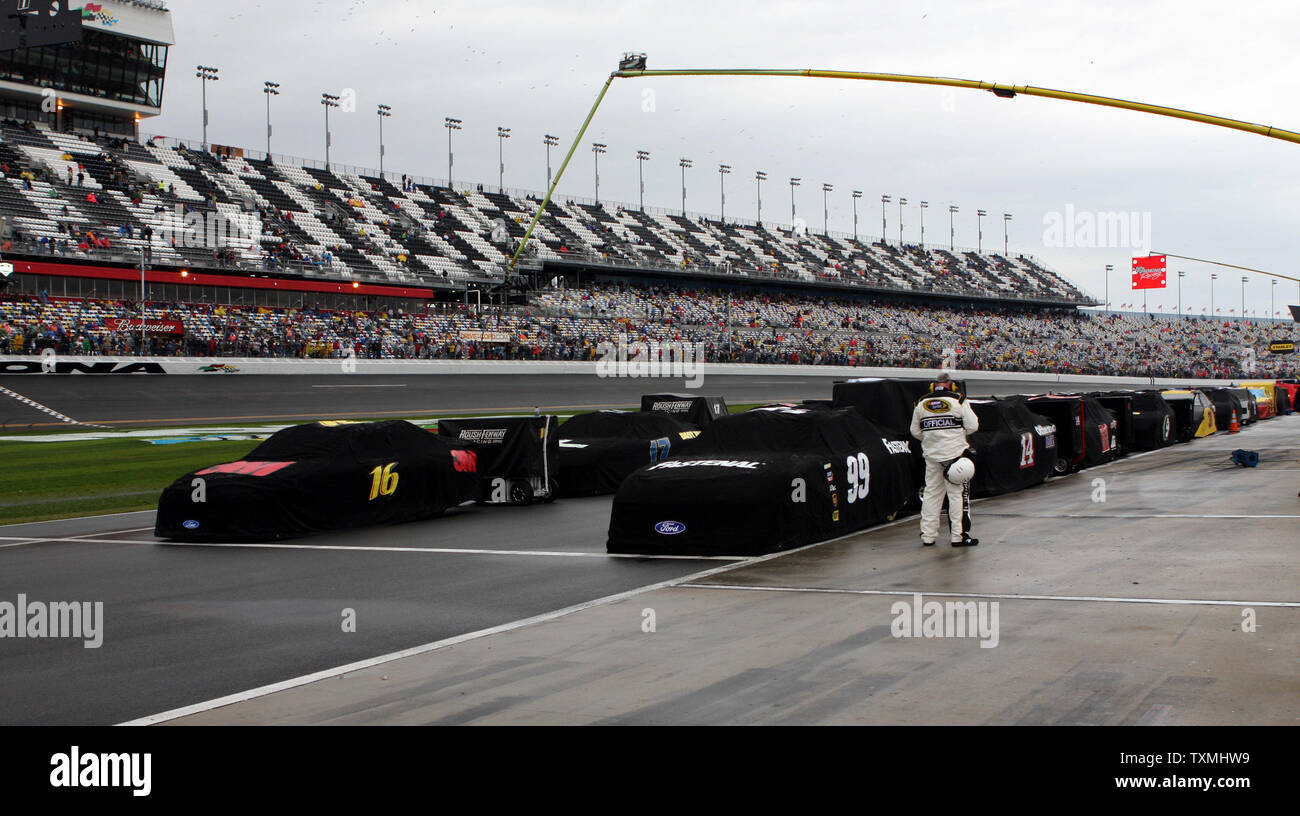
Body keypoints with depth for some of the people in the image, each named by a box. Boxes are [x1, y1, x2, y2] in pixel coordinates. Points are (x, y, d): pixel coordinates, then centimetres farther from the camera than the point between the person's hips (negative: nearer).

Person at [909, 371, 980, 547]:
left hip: (931, 454, 4)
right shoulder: (958, 401, -7)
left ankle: (928, 535, 12)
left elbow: (915, 431, 8)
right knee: (958, 493, 1)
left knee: (932, 492, 11)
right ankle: (959, 536, 0)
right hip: (955, 453, -4)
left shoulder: (921, 403, 5)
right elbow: (972, 426, -7)